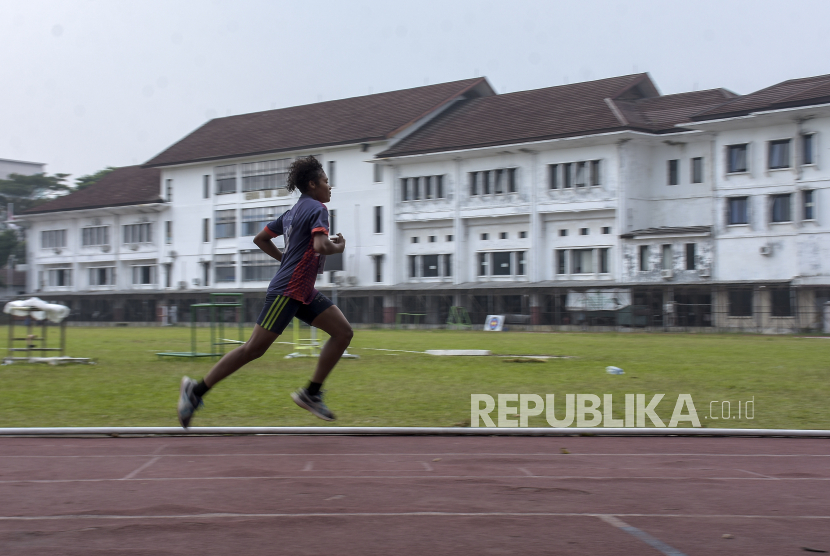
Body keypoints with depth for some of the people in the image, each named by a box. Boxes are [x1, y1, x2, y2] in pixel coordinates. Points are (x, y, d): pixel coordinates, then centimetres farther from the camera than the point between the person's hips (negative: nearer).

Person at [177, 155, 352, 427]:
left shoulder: (294, 211, 16)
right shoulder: (317, 209, -11)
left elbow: (260, 238, 23)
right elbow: (321, 246, -29)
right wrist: (339, 246, -8)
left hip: (304, 292, 10)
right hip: (287, 291, -10)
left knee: (344, 332, 2)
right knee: (255, 347, -7)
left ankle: (311, 393, 4)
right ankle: (196, 390, 2)